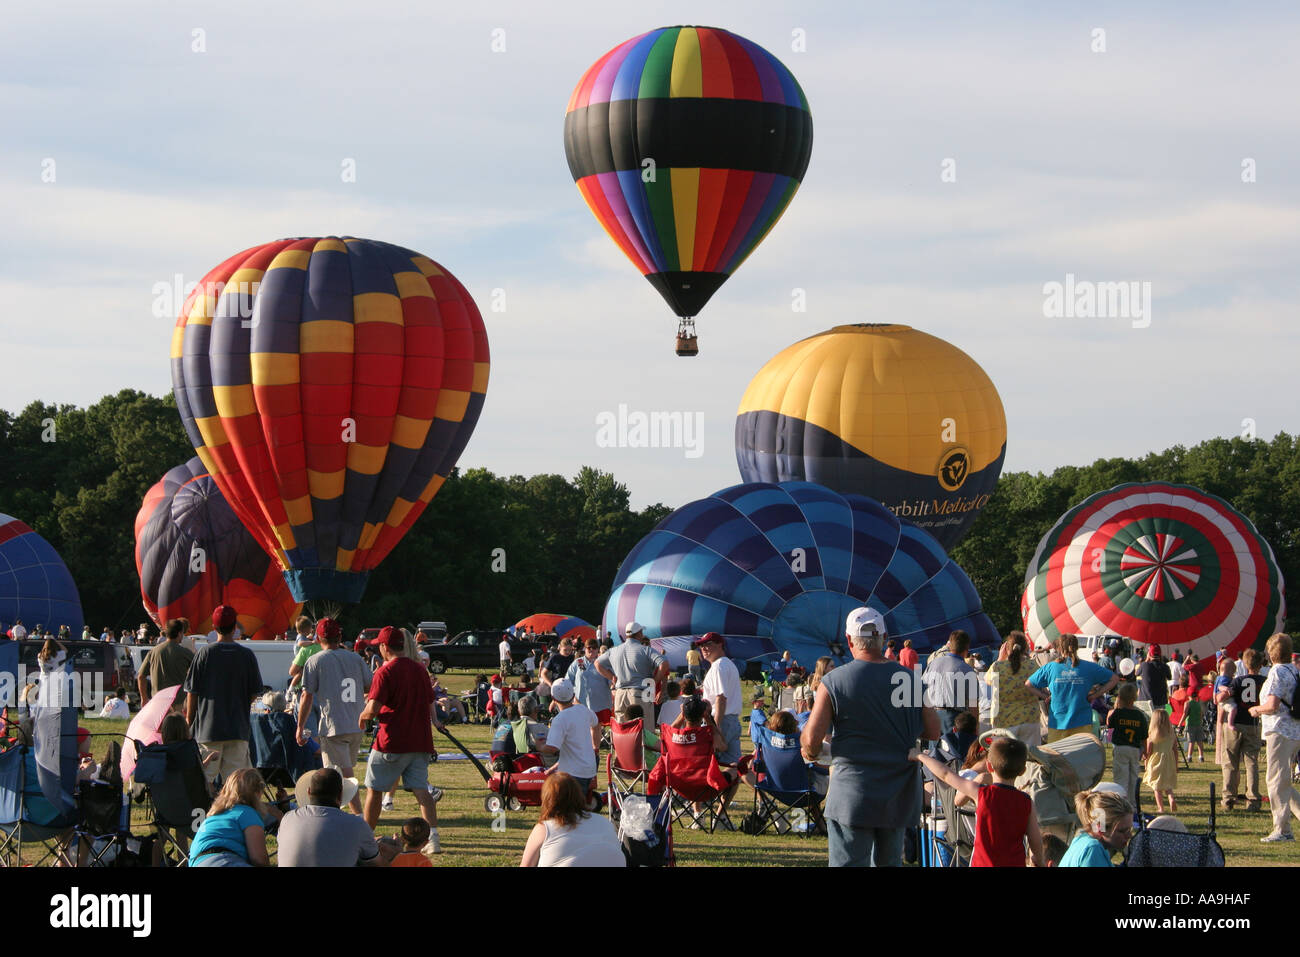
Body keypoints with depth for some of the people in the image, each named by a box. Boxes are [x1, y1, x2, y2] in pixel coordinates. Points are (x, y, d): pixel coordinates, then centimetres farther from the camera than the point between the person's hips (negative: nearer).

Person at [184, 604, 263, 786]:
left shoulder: (204, 653, -5)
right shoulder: (247, 655, -2)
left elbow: (192, 692, -2)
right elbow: (255, 692, 5)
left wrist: (188, 721, 9)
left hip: (208, 728, -1)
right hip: (238, 728, 1)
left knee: (204, 778, 2)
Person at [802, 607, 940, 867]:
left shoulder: (834, 682, -9)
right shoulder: (909, 679, 1)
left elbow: (811, 740, -12)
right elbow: (933, 732, 6)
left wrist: (810, 753, 11)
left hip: (852, 795, -4)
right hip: (899, 794, 4)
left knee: (848, 862, -1)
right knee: (889, 861, 17)